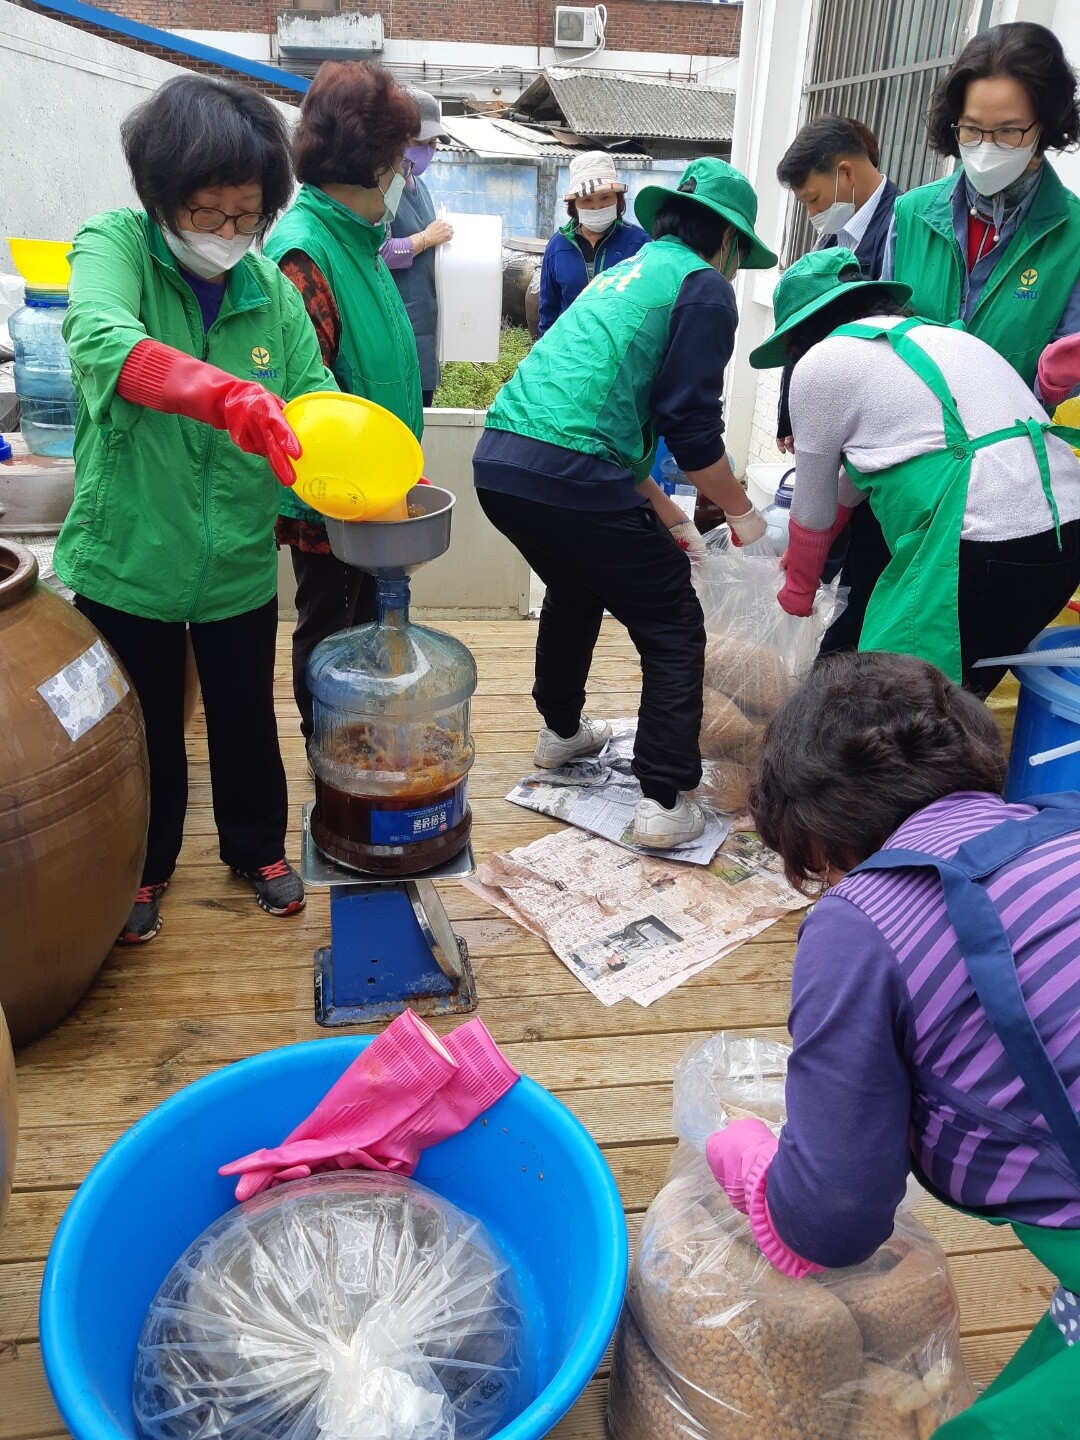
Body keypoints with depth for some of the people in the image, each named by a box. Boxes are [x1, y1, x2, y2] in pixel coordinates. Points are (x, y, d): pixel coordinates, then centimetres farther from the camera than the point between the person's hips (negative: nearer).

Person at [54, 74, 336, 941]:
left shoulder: (270, 288, -2)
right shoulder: (115, 246, -12)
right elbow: (100, 340, -33)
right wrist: (231, 397, -51)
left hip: (239, 565, 2)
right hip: (127, 561, -2)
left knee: (247, 722, 18)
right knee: (145, 732, 16)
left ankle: (258, 847, 44)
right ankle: (144, 867, 41)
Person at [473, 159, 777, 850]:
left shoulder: (624, 273, 29)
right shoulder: (706, 286, 3)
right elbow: (692, 427, -6)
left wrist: (671, 518, 32)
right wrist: (743, 512, 10)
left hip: (498, 460, 9)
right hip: (570, 478, -8)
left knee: (576, 592, 33)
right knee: (675, 632, 5)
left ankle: (562, 730, 48)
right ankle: (666, 803, 5)